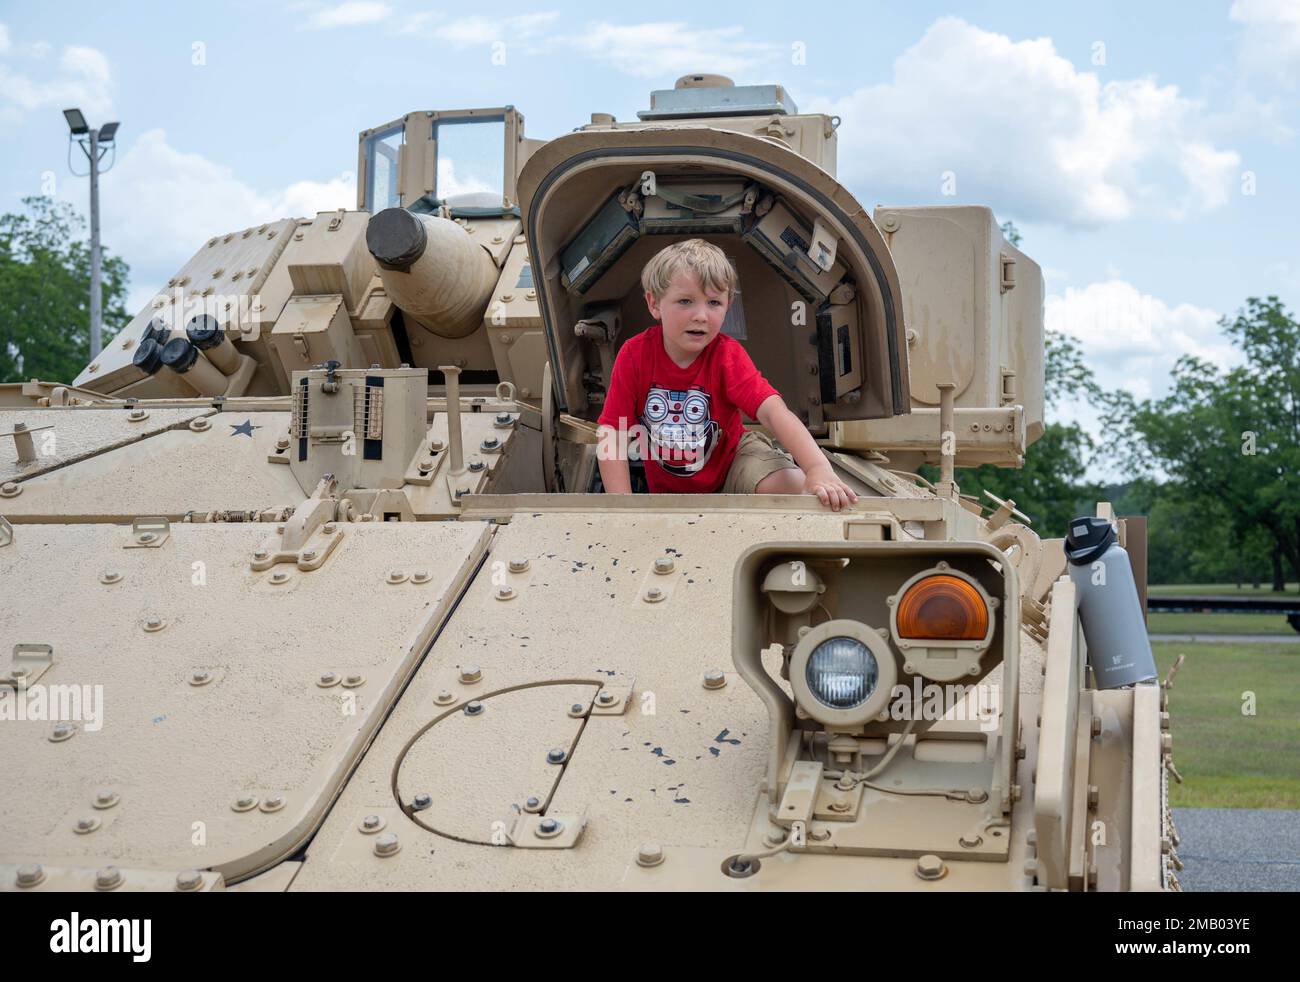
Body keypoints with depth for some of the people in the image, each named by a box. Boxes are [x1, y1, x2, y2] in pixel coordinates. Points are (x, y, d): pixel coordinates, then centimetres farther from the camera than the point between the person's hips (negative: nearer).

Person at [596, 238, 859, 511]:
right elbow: (612, 435, -19)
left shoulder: (728, 356, -20)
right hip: (667, 486, 3)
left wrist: (818, 469, -52)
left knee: (795, 487, -28)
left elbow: (773, 410, -35)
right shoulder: (635, 355, -18)